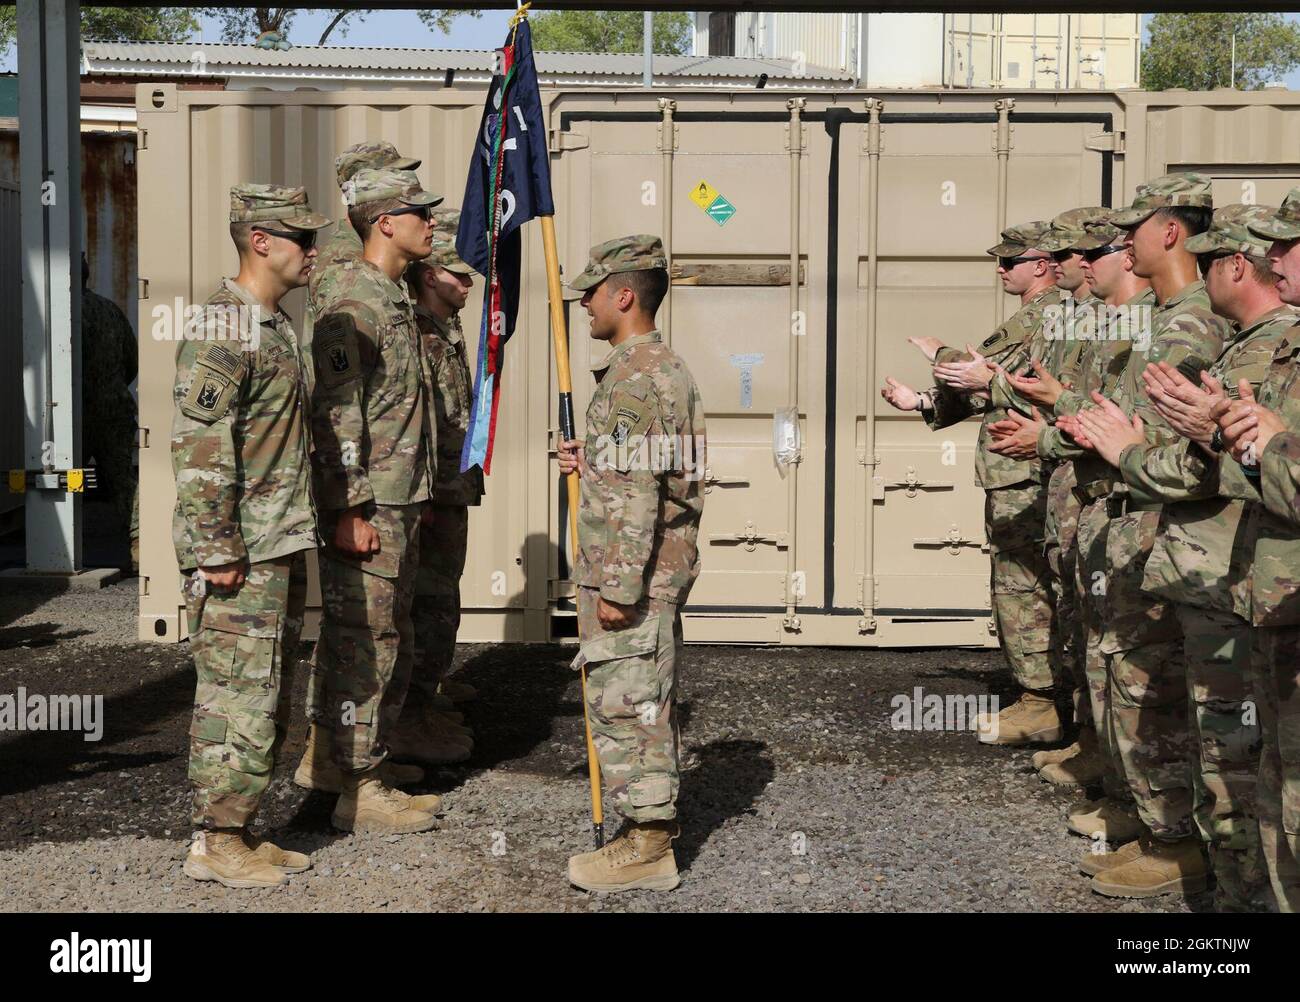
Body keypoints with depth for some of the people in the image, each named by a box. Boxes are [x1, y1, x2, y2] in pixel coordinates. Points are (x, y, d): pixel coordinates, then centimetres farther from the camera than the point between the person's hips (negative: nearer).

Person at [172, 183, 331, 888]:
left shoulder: (275, 324, 15)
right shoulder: (222, 329, -16)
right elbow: (199, 447, -21)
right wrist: (217, 552, -22)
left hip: (281, 550, 10)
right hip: (241, 559, -10)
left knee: (268, 700, 14)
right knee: (240, 700, -4)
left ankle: (241, 832, 23)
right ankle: (218, 843, 6)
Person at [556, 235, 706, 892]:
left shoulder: (634, 376, -18)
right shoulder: (665, 365, 15)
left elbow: (637, 493, -23)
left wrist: (618, 587, -23)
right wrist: (592, 464, 13)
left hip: (631, 574, -11)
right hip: (661, 569, 11)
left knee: (625, 703, -4)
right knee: (648, 702, 17)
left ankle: (646, 849, 2)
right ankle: (654, 825, 27)